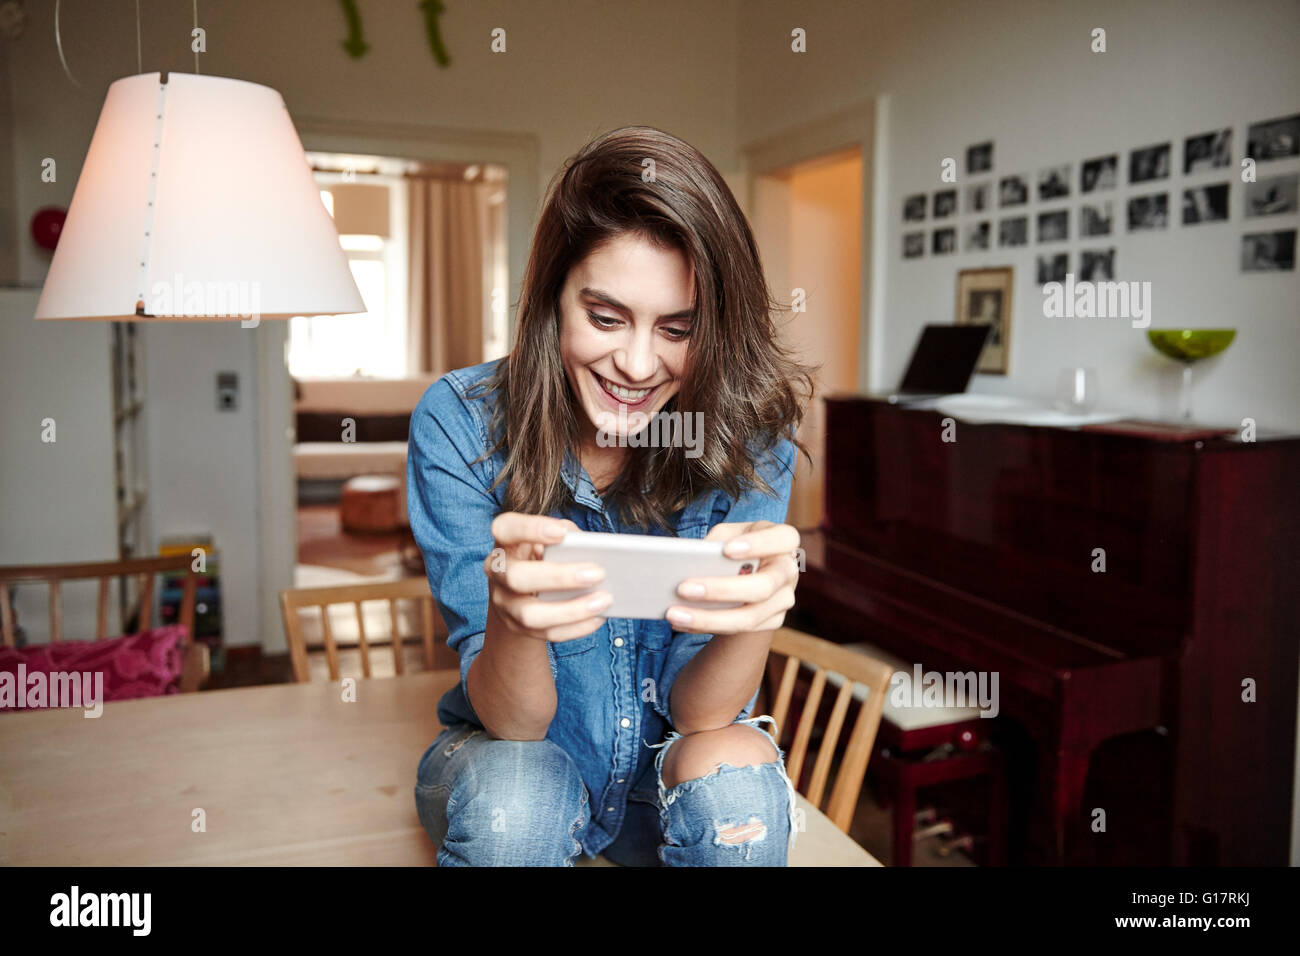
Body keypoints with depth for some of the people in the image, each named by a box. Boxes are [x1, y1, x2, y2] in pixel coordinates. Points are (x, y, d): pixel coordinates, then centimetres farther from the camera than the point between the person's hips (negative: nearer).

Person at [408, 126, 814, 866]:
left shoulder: (748, 433, -16)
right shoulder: (459, 423, -19)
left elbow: (696, 708, -18)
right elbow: (513, 723, -20)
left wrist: (759, 611, -41)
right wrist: (512, 621, -44)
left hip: (669, 757, 1)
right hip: (506, 751, 0)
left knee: (732, 782, -30)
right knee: (516, 800, -31)